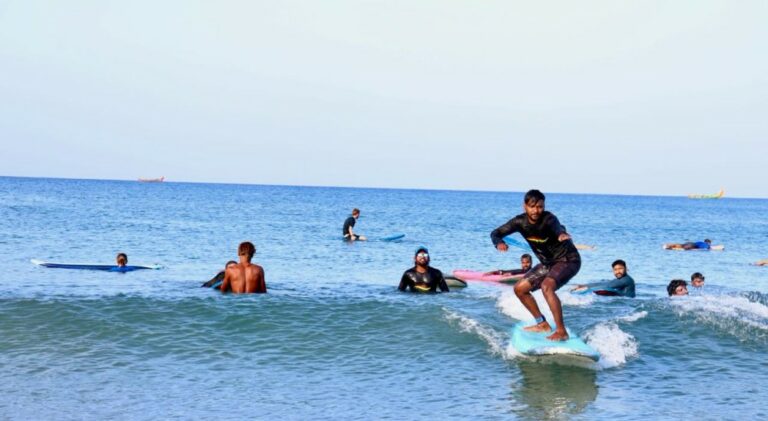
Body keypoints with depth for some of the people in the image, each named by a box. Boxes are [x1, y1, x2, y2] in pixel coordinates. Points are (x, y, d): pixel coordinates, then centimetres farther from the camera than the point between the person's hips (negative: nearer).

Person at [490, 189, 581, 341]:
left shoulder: (548, 219, -27)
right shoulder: (520, 222, -10)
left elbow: (557, 227, -50)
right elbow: (496, 233, -6)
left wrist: (562, 234, -75)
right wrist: (499, 243, -30)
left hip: (568, 260, -8)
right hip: (547, 263, 8)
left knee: (547, 286, -32)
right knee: (520, 288, 6)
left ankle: (561, 331, -29)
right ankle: (543, 324, 19)